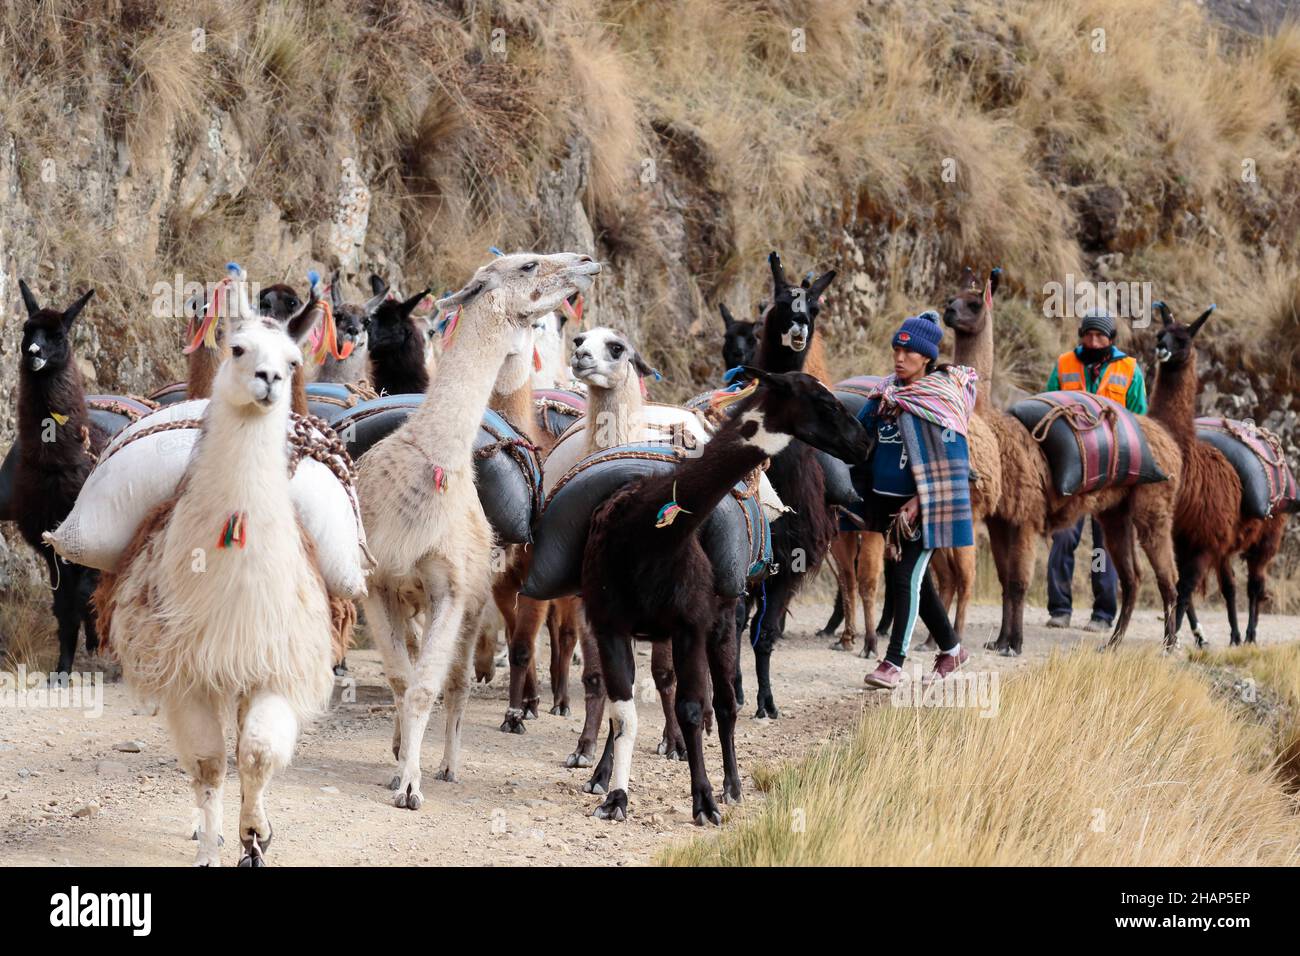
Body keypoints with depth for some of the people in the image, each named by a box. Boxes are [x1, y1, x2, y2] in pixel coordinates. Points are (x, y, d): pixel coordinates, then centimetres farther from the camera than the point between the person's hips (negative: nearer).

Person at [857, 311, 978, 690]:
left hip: (920, 506, -7)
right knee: (915, 579, 13)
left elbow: (950, 459, -13)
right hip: (886, 501, 7)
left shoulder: (941, 399, -10)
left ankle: (894, 663, -10)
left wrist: (920, 502, -19)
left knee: (905, 578, -11)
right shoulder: (887, 393, 8)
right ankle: (951, 649, 27)